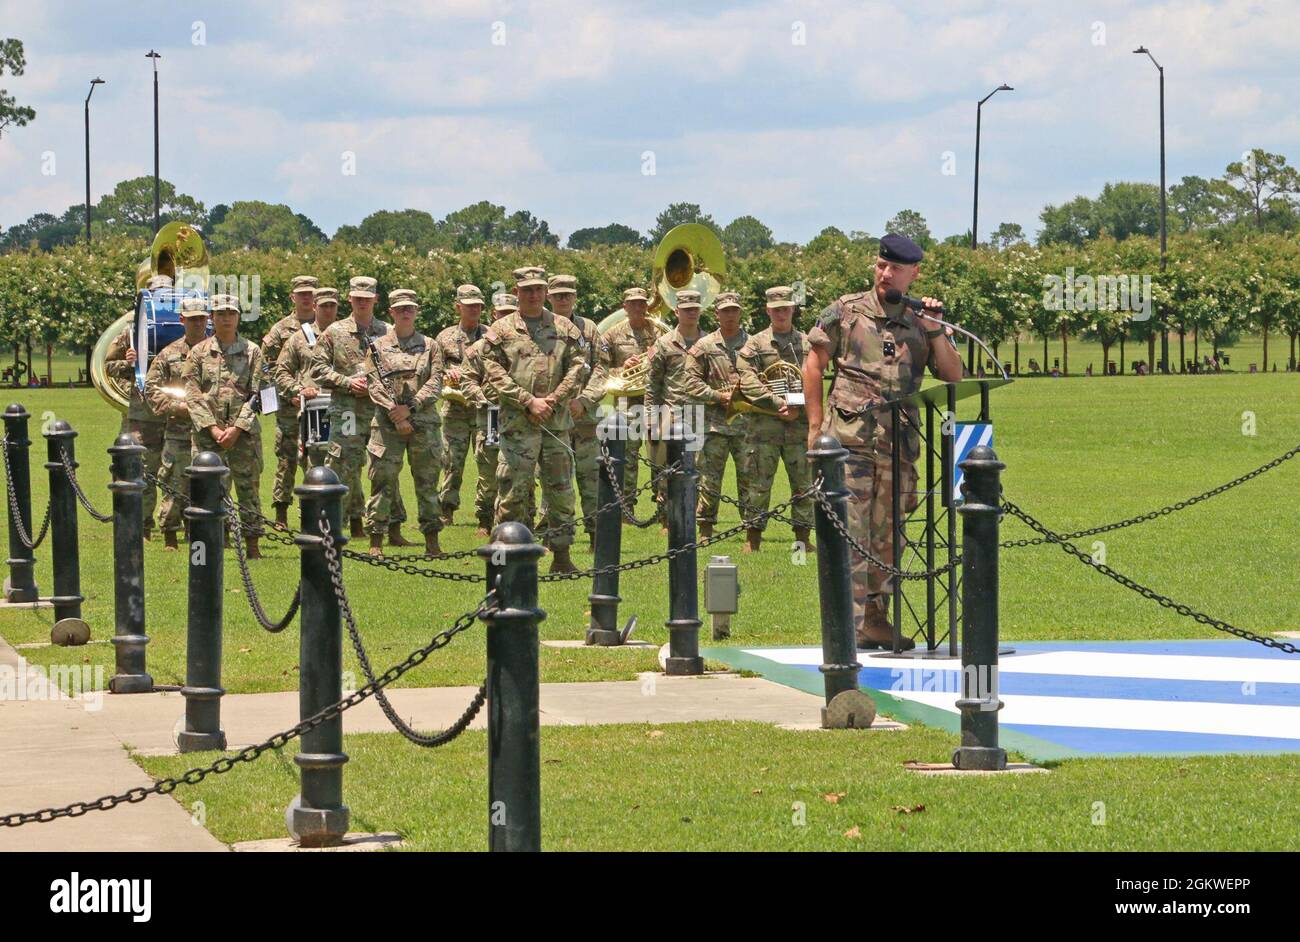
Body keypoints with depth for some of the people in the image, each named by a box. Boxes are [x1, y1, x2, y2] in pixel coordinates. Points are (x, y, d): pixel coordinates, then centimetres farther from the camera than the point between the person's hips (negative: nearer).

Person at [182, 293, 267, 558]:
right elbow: (193, 395, 1)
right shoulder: (199, 352, 7)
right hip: (208, 432, 0)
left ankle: (253, 546, 5)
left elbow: (255, 395, 1)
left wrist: (236, 429, -9)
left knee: (248, 487, 0)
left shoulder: (252, 351, 6)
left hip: (244, 431, 0)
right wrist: (213, 428, -9)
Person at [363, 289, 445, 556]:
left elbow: (435, 383, 1)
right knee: (383, 480, -4)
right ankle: (376, 540, -2)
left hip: (424, 422, 1)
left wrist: (410, 407, -12)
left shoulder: (429, 346, 10)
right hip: (387, 423, -1)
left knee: (427, 481, 5)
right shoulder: (379, 346, 8)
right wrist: (394, 413, -12)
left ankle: (432, 540, 9)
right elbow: (373, 385, 0)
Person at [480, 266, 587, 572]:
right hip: (517, 423, -3)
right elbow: (495, 374, -3)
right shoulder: (501, 331, 4)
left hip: (557, 420, 3)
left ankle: (561, 556, 13)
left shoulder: (564, 329, 11)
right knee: (513, 490, -4)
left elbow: (578, 368, 5)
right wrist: (529, 402, -11)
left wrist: (554, 400, -8)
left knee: (561, 490, 5)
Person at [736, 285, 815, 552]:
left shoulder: (807, 343, 11)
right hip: (764, 423, -2)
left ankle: (802, 538, 11)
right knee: (759, 482, -2)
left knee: (803, 481, 4)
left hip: (800, 423, 2)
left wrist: (799, 408, -10)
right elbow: (747, 382, -5)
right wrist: (778, 404, -14)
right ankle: (753, 538, 3)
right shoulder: (755, 344, 5)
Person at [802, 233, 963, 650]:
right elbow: (813, 364, 7)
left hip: (898, 445, 4)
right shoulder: (846, 311, 3)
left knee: (886, 537, 9)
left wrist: (936, 330, -6)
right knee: (850, 533, -9)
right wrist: (815, 424, 1)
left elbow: (953, 377, 5)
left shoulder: (921, 326, 11)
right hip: (849, 439, -4)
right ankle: (849, 623, -9)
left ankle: (875, 618, 18)